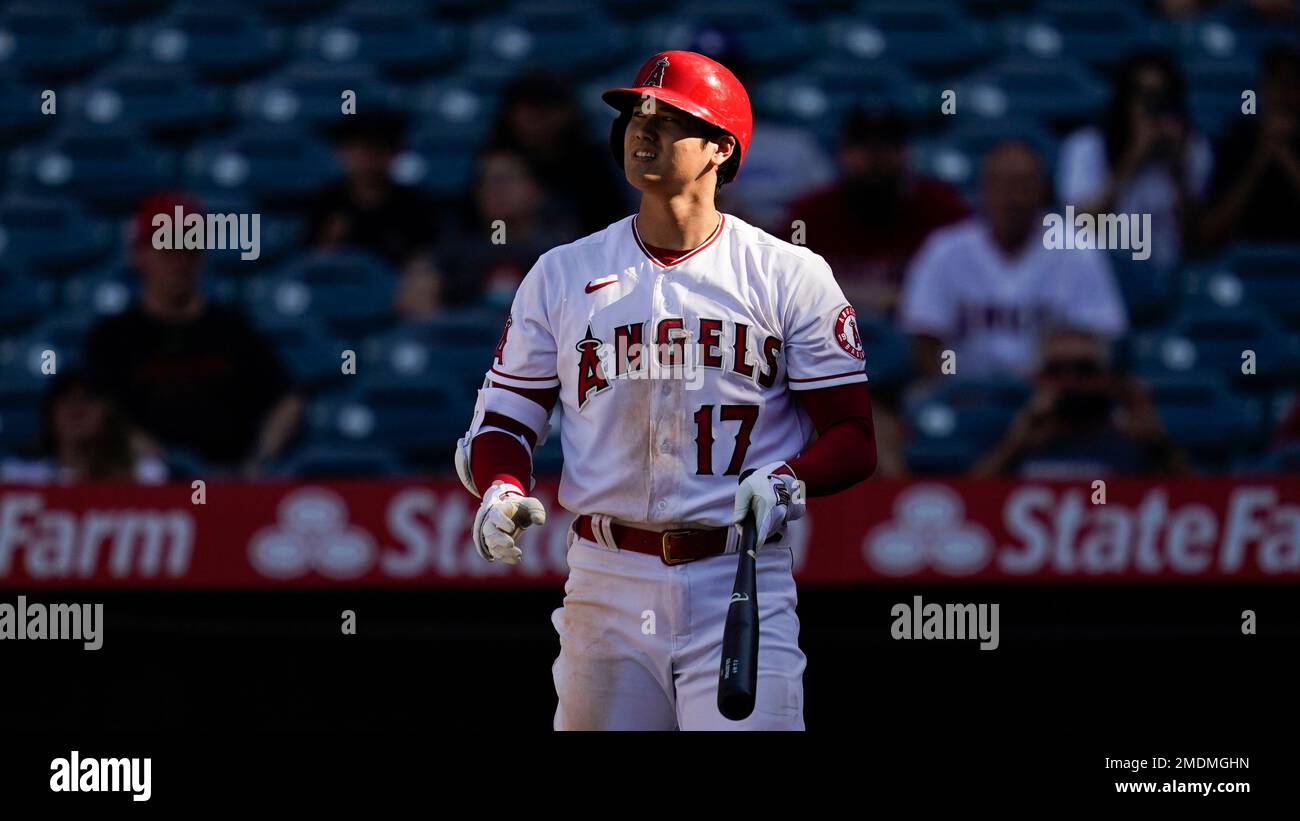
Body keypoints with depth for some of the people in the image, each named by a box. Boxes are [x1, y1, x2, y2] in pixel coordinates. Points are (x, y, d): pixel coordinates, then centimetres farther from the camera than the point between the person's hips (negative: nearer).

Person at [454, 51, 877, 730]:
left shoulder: (791, 275, 3)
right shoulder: (561, 274, 10)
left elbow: (854, 437, 3)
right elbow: (504, 419, 11)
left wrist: (789, 480, -18)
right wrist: (501, 491, -10)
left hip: (741, 580, -3)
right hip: (606, 583, 3)